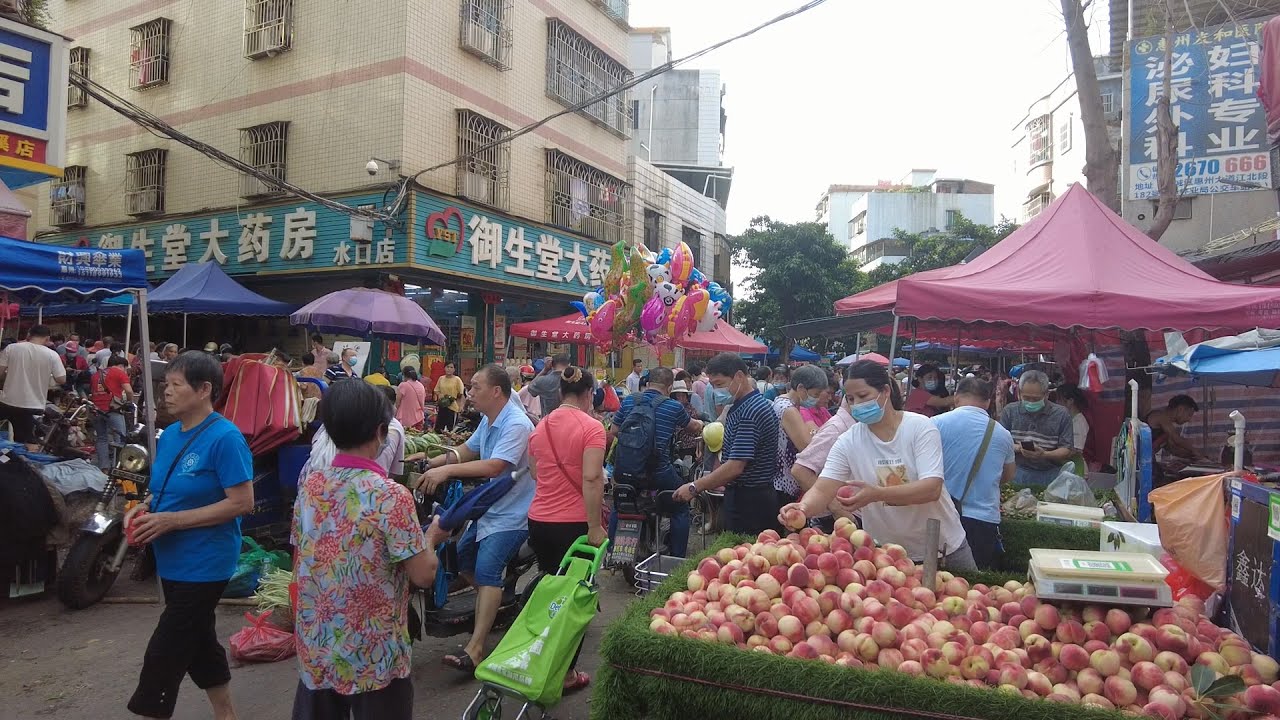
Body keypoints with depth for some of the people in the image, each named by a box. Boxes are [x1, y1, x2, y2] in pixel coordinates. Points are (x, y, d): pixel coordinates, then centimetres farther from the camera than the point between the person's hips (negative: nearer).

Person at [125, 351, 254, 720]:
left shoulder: (225, 437, -20)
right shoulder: (170, 434, 6)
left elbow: (242, 502, -23)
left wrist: (171, 520, -24)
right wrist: (143, 509, -3)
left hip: (203, 564, -9)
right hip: (173, 561, 9)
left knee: (163, 656, -2)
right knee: (199, 642, 21)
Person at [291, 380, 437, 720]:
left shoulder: (309, 485, -3)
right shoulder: (390, 496, -22)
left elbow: (298, 562, 8)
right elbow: (424, 575, -17)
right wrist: (430, 535, 0)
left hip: (315, 648, 5)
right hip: (374, 656, -5)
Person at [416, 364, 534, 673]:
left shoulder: (516, 424, -24)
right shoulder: (488, 420, 8)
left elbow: (495, 466, -35)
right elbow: (467, 450, 17)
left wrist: (447, 470, -36)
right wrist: (430, 462, 5)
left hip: (511, 514, -10)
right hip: (489, 507, 10)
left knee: (486, 572, -20)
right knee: (463, 560, 16)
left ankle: (475, 651, -20)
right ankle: (493, 608, 37)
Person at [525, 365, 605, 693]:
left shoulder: (540, 427, 7)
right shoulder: (591, 427, -13)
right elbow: (592, 478, -22)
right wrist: (595, 526, -20)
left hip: (539, 520, 6)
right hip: (574, 523, -6)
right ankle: (565, 672, 17)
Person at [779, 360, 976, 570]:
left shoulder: (920, 427, -15)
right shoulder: (847, 442, -10)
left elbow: (932, 489, -26)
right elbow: (822, 490, -18)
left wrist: (877, 494, -40)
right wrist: (803, 508, -42)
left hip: (944, 547, 0)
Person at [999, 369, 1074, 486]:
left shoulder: (1061, 414, 2)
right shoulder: (1010, 411, 6)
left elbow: (1067, 451, 0)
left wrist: (1044, 454, -17)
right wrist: (1017, 448, -14)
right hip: (1019, 473, 0)